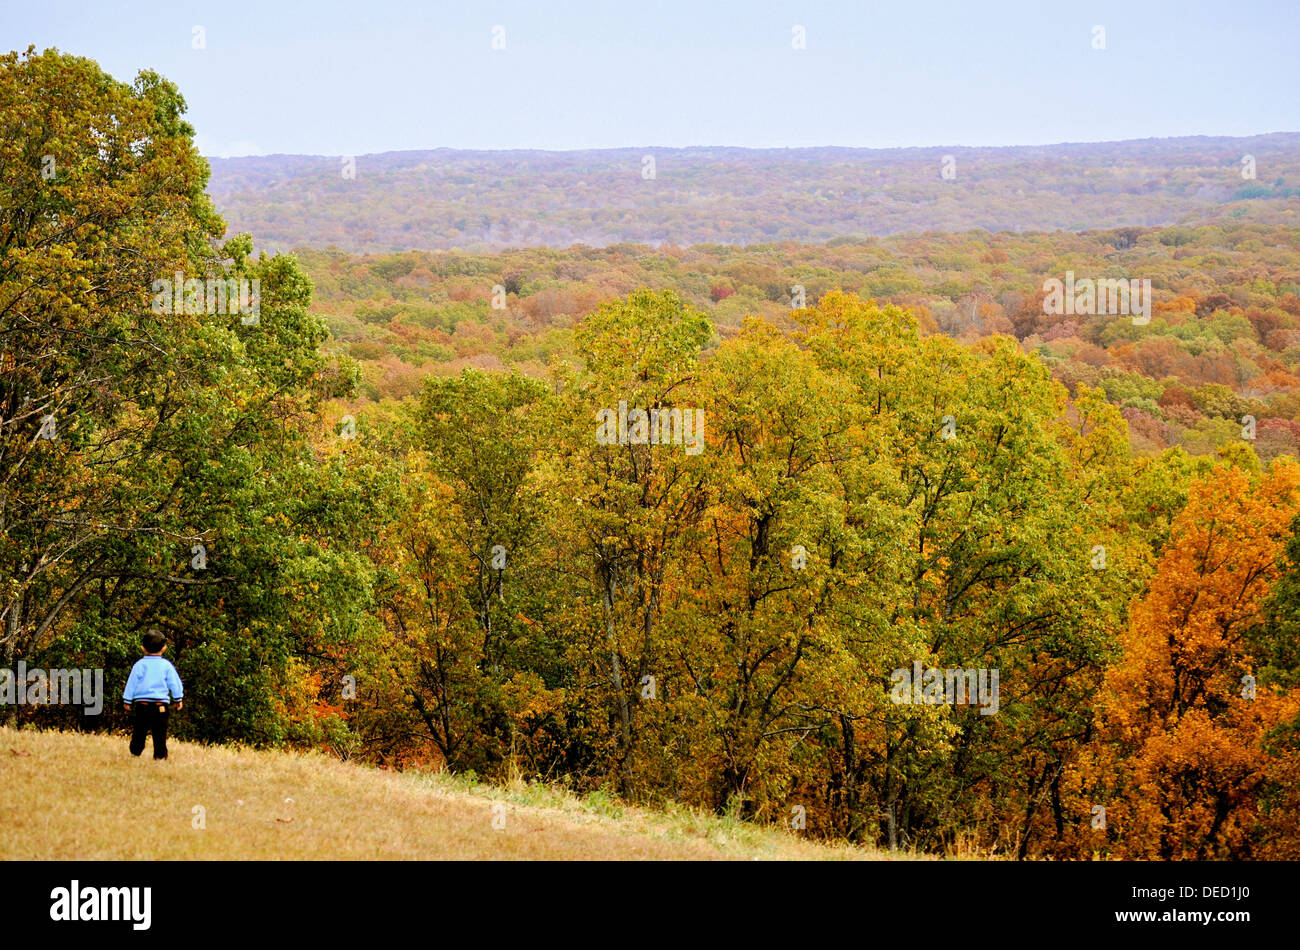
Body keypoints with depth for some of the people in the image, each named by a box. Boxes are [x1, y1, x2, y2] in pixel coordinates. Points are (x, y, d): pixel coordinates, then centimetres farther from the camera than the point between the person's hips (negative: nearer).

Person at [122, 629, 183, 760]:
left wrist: (127, 701, 13)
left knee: (140, 731, 7)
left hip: (142, 703, 1)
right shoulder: (166, 665, 1)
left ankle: (135, 753, 5)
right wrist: (178, 699, 17)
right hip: (161, 704, -1)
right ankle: (160, 755, -2)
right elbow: (174, 683, 6)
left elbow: (131, 684, 5)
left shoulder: (139, 665, 2)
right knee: (160, 733, 1)